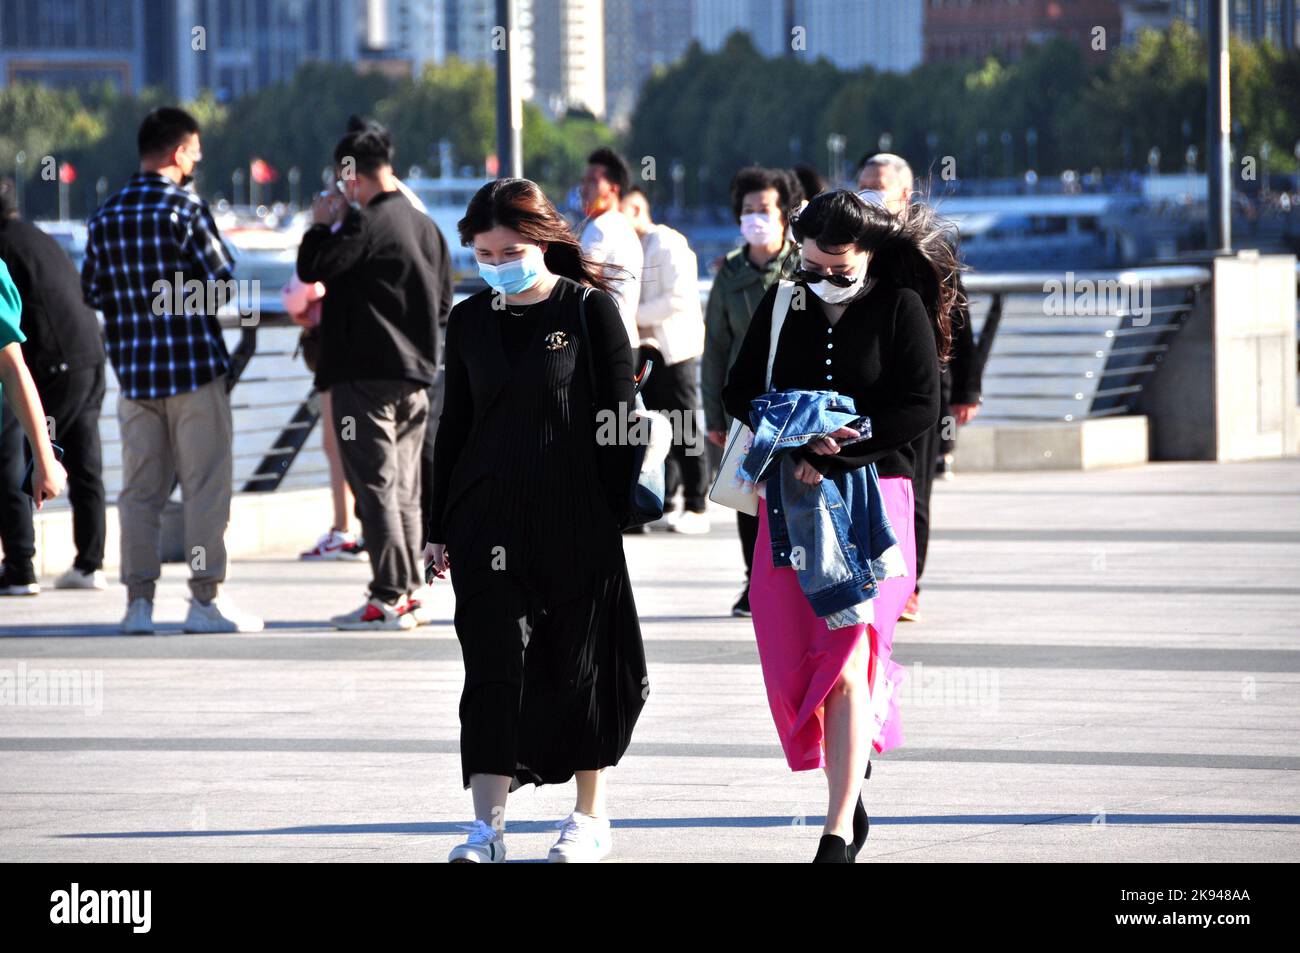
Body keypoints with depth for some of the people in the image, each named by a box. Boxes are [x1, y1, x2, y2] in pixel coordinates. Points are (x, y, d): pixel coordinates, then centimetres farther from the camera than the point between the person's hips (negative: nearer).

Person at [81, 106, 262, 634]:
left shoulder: (105, 217, 5)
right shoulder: (187, 209, -11)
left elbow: (92, 291, 8)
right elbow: (223, 284, -10)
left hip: (134, 370, 5)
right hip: (195, 365, -5)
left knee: (140, 489, 9)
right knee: (205, 485, 1)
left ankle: (139, 600, 7)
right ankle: (206, 598, 1)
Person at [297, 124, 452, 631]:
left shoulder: (367, 223, -14)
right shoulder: (427, 227, 13)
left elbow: (312, 268, -15)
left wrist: (322, 224, 1)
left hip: (367, 375, -8)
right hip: (416, 374, 8)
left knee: (374, 484, -7)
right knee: (405, 488, 13)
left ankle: (388, 598, -11)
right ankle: (409, 593, 14)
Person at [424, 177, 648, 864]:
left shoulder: (590, 310, -3)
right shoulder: (470, 320, 9)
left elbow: (617, 420, -4)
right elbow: (455, 425, 14)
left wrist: (613, 519, -10)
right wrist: (439, 527, 11)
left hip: (577, 520, -3)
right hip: (489, 518, 3)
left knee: (579, 665, 5)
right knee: (495, 665, -5)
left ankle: (591, 818, 18)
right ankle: (487, 827, -8)